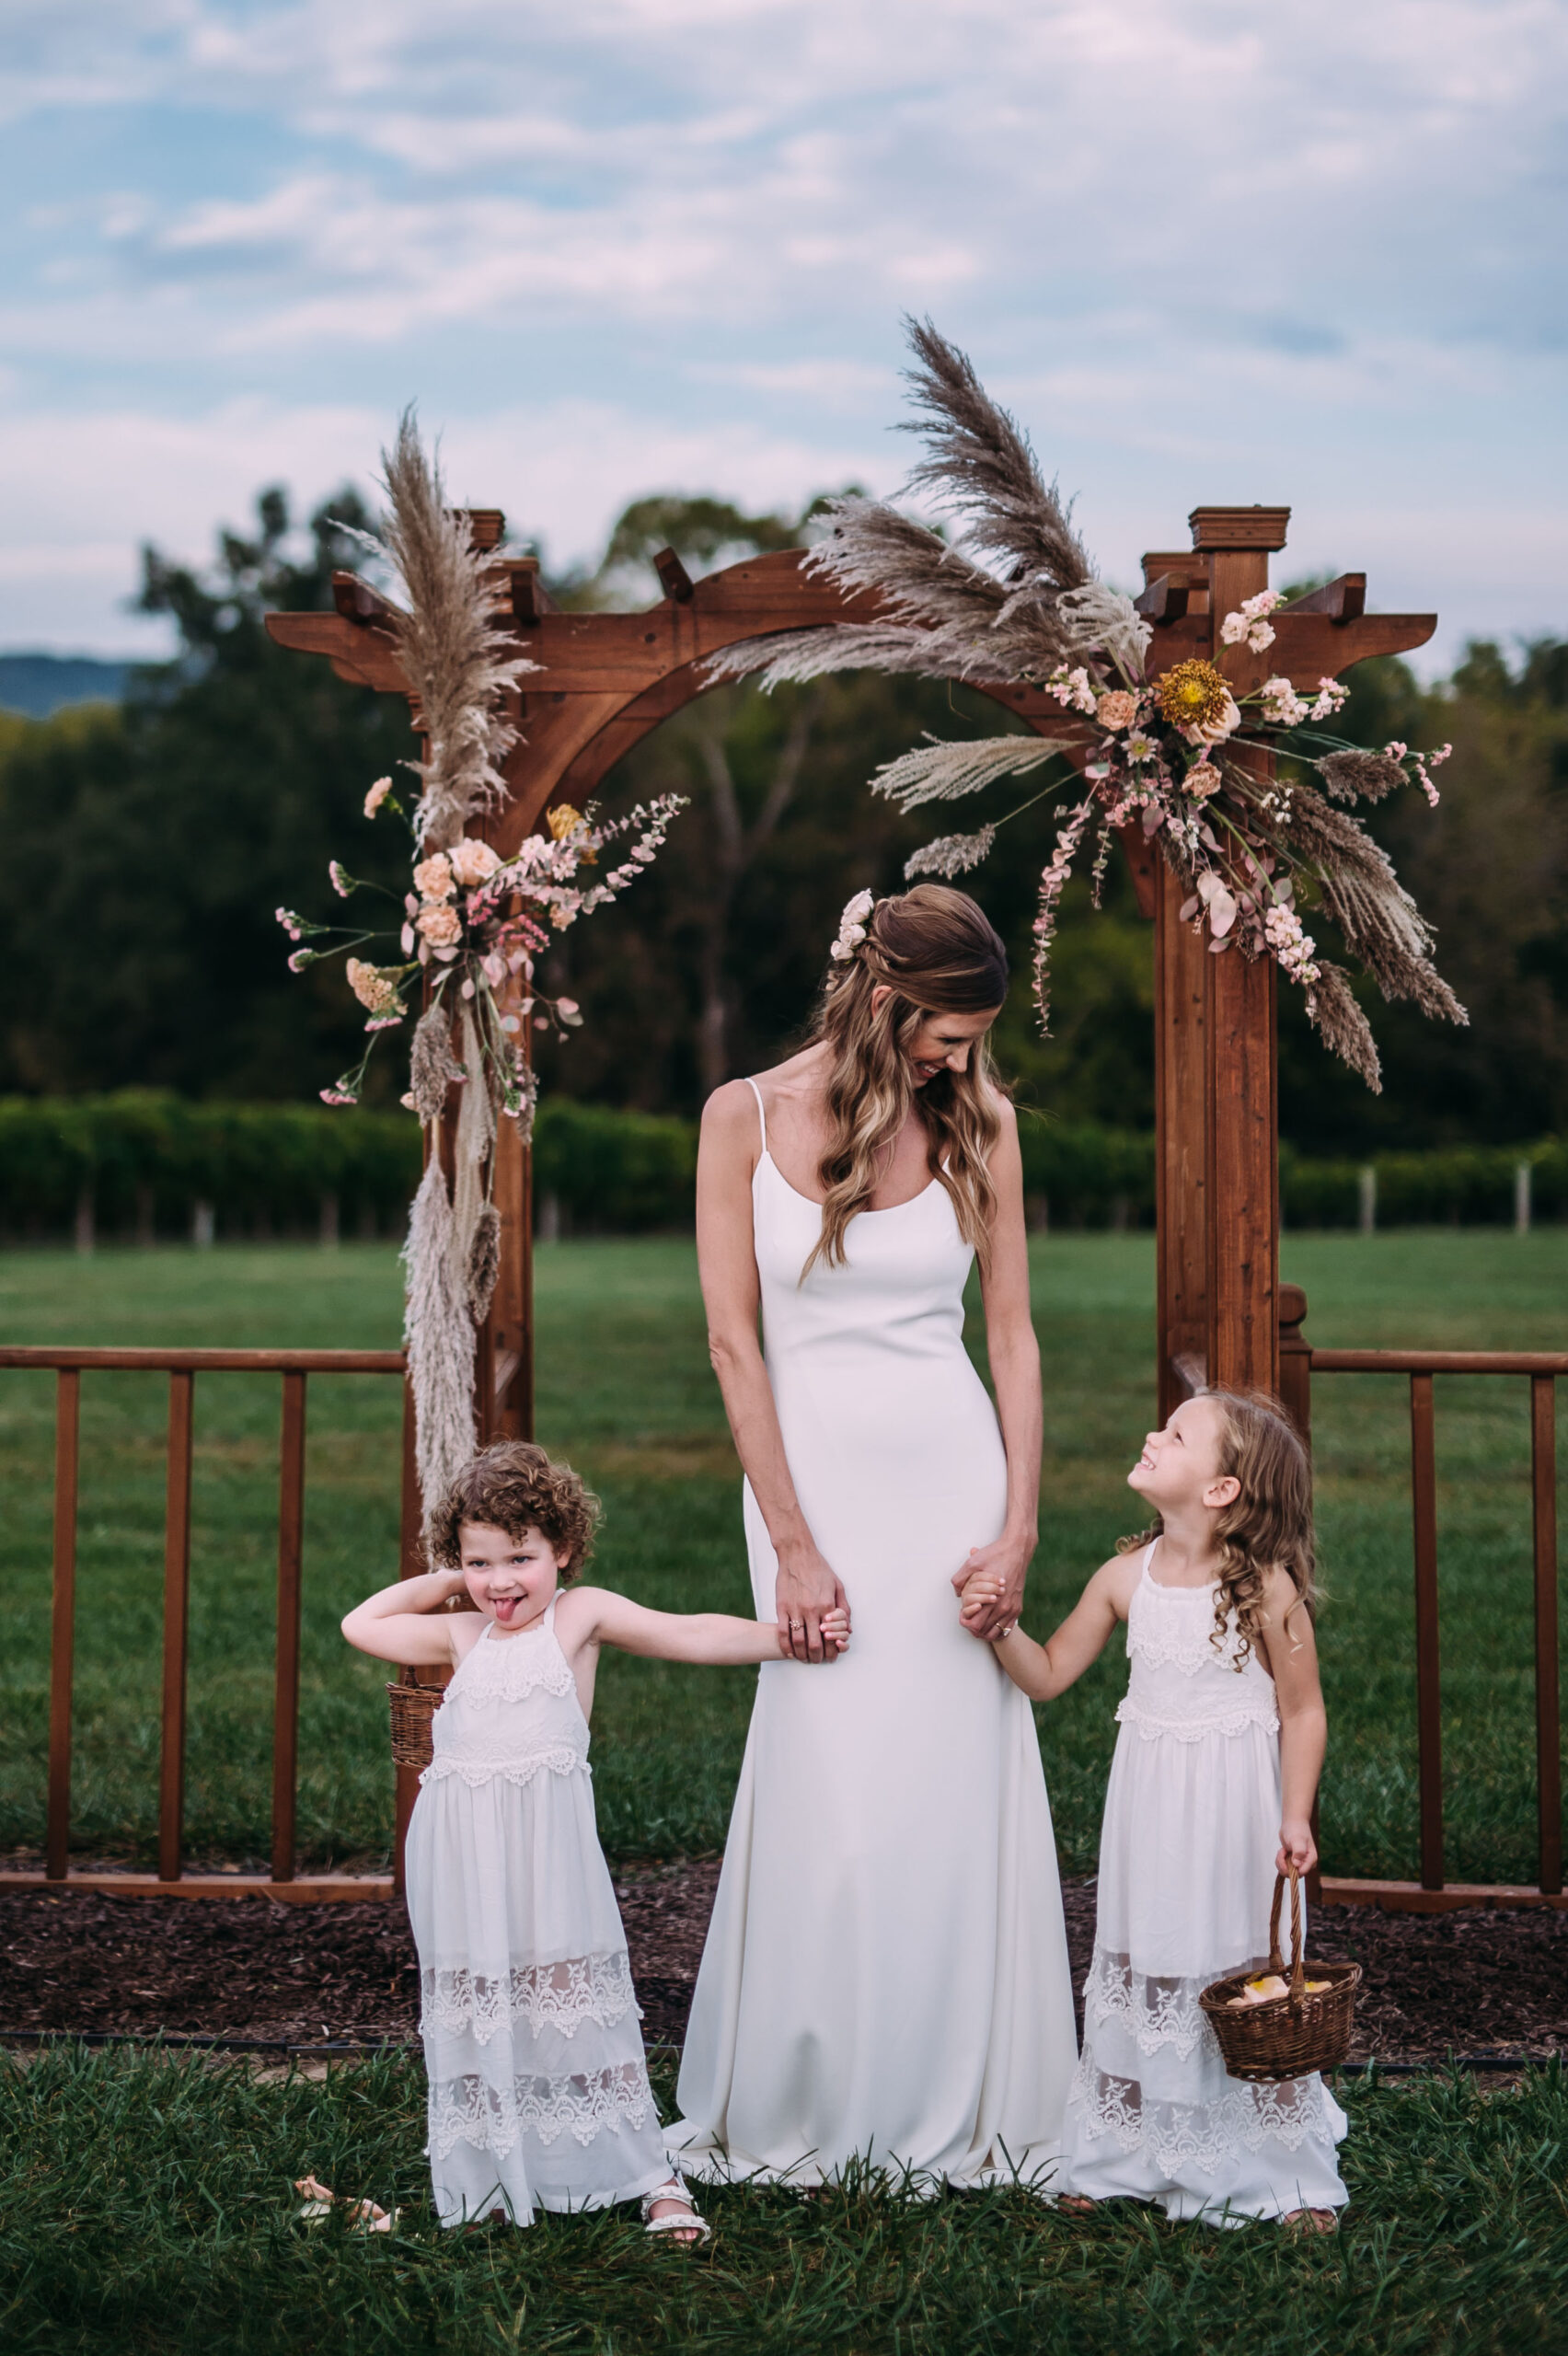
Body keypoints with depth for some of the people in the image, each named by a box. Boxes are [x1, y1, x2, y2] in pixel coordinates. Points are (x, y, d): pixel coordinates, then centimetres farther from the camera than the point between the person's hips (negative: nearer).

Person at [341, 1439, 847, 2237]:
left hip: (546, 1842, -3)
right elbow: (360, 1624, 24)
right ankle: (491, 2179, 14)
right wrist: (443, 1584, 18)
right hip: (462, 1852, 4)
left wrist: (790, 1637, -3)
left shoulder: (581, 1615, 6)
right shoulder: (461, 1637, 16)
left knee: (569, 2000, -2)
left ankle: (648, 2175, 5)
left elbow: (692, 1636, 3)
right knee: (476, 2006, 5)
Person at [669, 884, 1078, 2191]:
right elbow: (734, 1339, -4)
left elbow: (1012, 1332, 4)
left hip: (953, 1471, 2)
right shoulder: (746, 1116, -4)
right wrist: (793, 1546, -8)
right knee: (829, 1799, -3)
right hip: (813, 1478, -1)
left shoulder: (978, 1122, 1)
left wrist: (1018, 1527, -4)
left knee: (957, 1789, 2)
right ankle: (801, 2109, 15)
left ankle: (952, 2108, 16)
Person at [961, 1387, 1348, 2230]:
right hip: (1148, 1807, 4)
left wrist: (1296, 1817, -11)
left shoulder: (1267, 1588, -13)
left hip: (1236, 1810, -4)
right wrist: (999, 1627, -9)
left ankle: (1282, 2173, 17)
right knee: (1137, 1973, 10)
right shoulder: (1127, 1578, 0)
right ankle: (1128, 2158, 23)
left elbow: (1302, 1711, -6)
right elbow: (1049, 1675, 8)